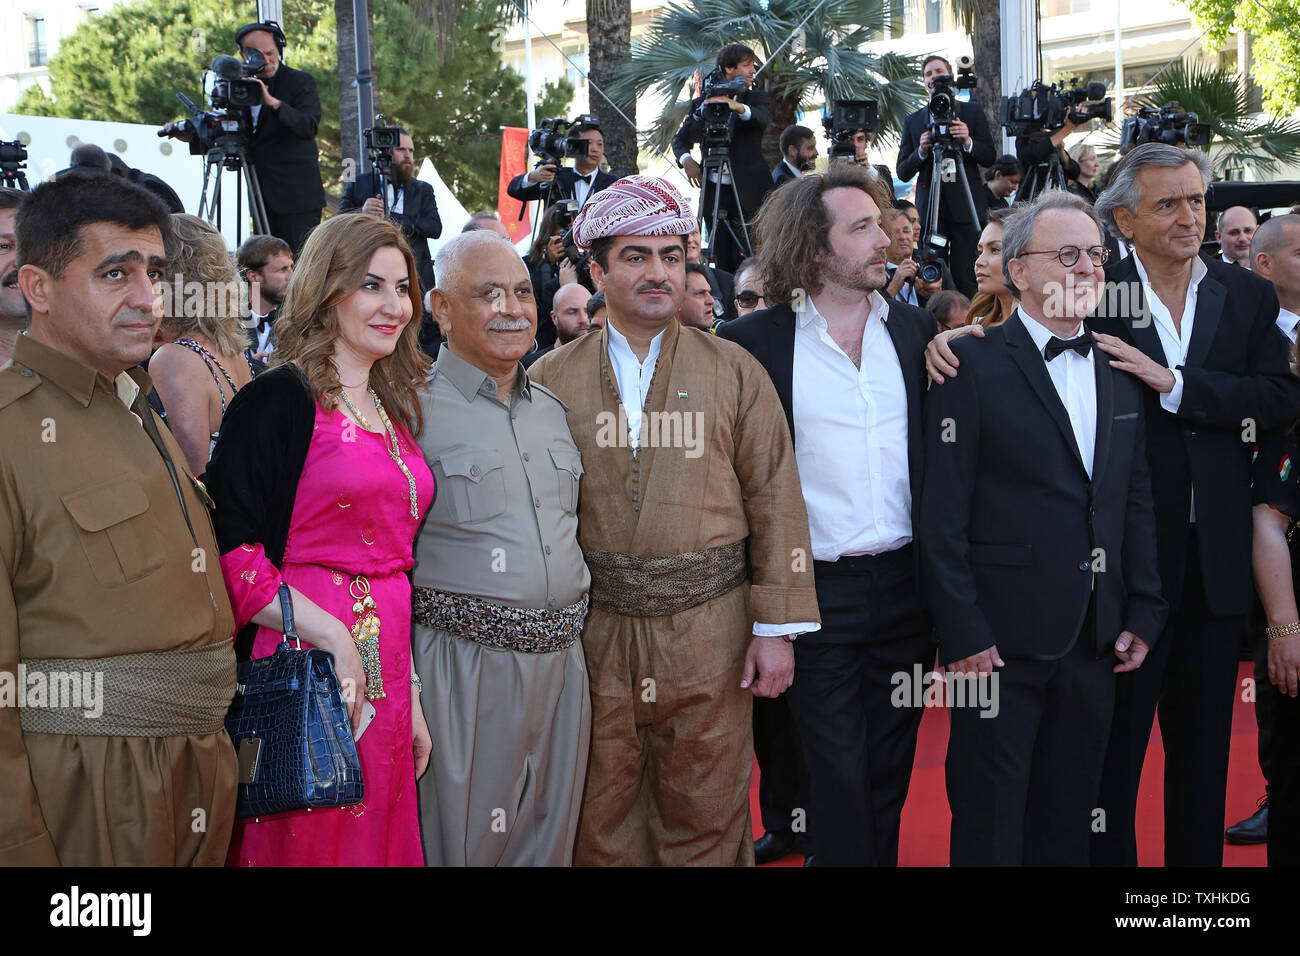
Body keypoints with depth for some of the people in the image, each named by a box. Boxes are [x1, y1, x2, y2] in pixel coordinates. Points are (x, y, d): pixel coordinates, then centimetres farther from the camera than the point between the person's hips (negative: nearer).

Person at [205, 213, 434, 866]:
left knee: (381, 838, 12)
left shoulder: (393, 411, 15)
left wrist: (411, 693, 17)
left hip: (383, 672, 7)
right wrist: (333, 637, -19)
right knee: (304, 844, -1)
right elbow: (229, 548, -18)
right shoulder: (280, 399, -9)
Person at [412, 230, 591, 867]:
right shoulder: (414, 409, -6)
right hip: (464, 664, -6)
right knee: (461, 844, 3)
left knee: (550, 841, 13)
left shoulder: (553, 408, 14)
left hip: (561, 663, 6)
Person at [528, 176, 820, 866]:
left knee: (706, 821, 7)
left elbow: (775, 503, 1)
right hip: (592, 631, 1)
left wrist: (776, 628, -4)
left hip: (709, 631, 0)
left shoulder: (735, 373, 4)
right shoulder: (551, 379, 5)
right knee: (601, 823, 9)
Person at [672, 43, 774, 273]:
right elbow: (681, 139, 12)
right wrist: (686, 160, -10)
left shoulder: (756, 98, 5)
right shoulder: (701, 103, 11)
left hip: (749, 192, -2)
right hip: (714, 192, 2)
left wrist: (738, 107, -37)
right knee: (722, 261, 3)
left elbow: (763, 119, -17)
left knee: (745, 258, -10)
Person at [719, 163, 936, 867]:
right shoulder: (755, 341, -5)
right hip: (816, 591, -3)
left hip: (906, 588, 4)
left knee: (889, 771, 13)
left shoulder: (916, 330, 7)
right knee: (837, 777, 1)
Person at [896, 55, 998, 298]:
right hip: (930, 211, 1)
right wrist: (921, 152, -10)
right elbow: (902, 173, 9)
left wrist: (968, 142, -13)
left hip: (965, 207, -1)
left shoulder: (972, 112, 11)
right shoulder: (912, 121, 13)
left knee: (966, 282, -6)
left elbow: (990, 157, 6)